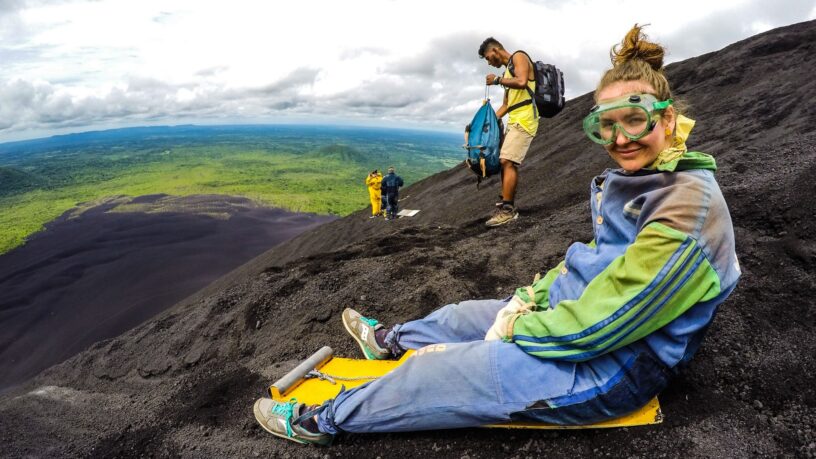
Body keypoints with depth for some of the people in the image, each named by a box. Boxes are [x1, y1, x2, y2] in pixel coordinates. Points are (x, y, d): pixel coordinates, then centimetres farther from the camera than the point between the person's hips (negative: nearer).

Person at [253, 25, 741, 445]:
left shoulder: (690, 204, -27)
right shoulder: (629, 181, 3)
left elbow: (602, 320, -30)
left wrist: (514, 328, -16)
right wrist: (528, 298, -2)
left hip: (613, 366, -8)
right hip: (583, 318, 8)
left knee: (437, 371, -9)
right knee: (463, 315, 16)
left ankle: (321, 421, 15)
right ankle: (389, 339, 48)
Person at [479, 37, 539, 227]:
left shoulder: (519, 57, 0)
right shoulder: (508, 71, 25)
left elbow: (522, 82, -20)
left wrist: (497, 80, -8)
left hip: (524, 119, -9)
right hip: (514, 121, 9)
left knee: (507, 161, -17)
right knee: (507, 163, 5)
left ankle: (506, 209, -16)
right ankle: (509, 208, 8)